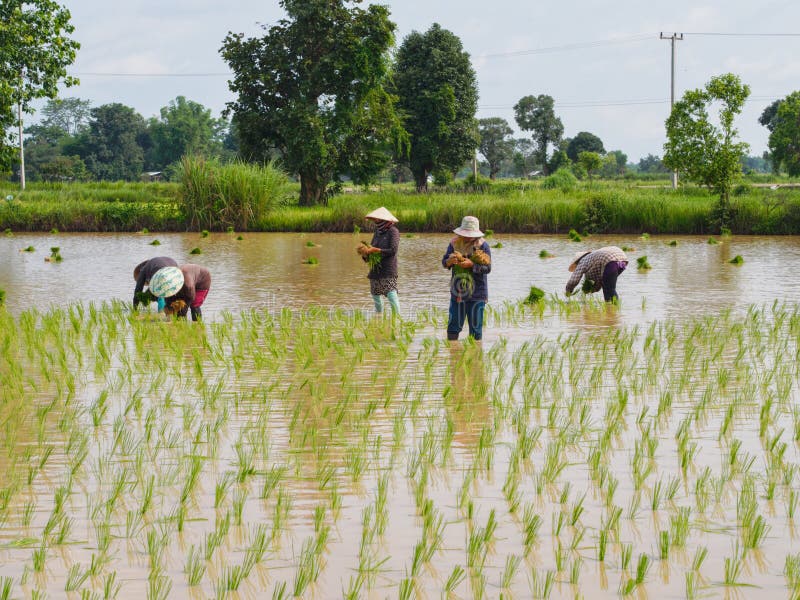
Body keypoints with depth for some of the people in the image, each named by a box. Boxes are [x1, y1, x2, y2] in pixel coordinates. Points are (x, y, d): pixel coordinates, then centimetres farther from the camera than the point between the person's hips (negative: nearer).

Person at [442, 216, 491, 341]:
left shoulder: (482, 245, -7)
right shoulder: (455, 243, 4)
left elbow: (487, 268, -11)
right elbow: (444, 262, 3)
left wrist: (472, 265, -26)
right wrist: (450, 261, -20)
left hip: (476, 292, -3)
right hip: (457, 291, 3)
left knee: (475, 327, 4)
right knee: (453, 325, 4)